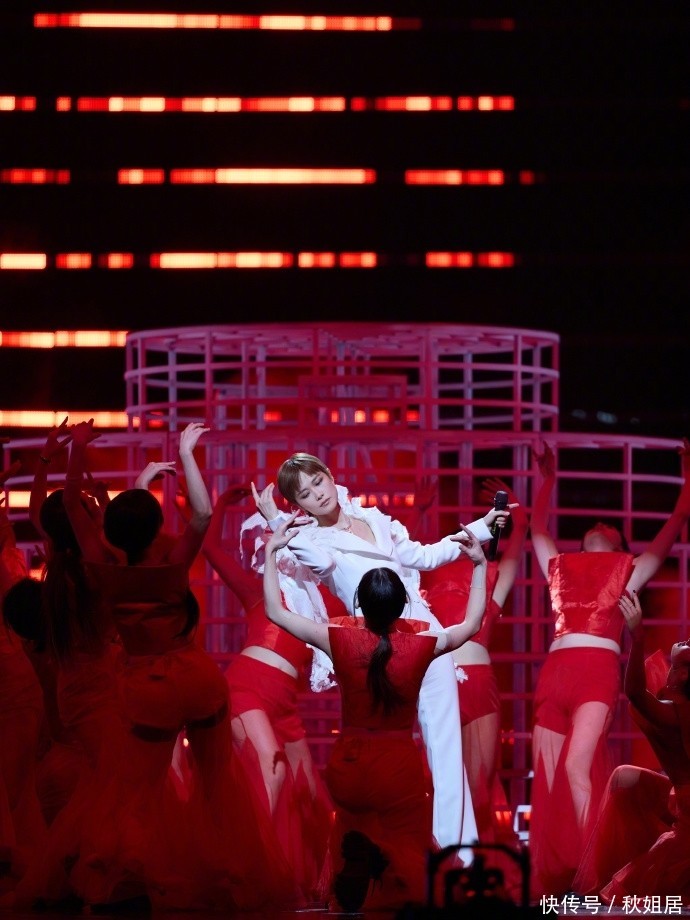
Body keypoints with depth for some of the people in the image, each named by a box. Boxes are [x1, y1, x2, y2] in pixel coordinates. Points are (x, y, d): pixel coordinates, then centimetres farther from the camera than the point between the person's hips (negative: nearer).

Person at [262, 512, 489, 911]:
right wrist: (480, 565, 12)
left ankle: (360, 852, -3)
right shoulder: (421, 646, -12)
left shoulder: (342, 641, -13)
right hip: (400, 772, -1)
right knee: (406, 865, 13)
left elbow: (276, 612, -1)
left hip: (349, 771, 1)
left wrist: (272, 552, 3)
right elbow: (472, 624, 8)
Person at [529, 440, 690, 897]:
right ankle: (550, 881, 0)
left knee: (576, 766, -20)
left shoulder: (627, 571, 20)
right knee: (547, 776, -2)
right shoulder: (562, 569, 28)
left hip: (597, 671, -4)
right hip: (555, 672, 4)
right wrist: (548, 479, 49)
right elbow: (538, 528, 43)